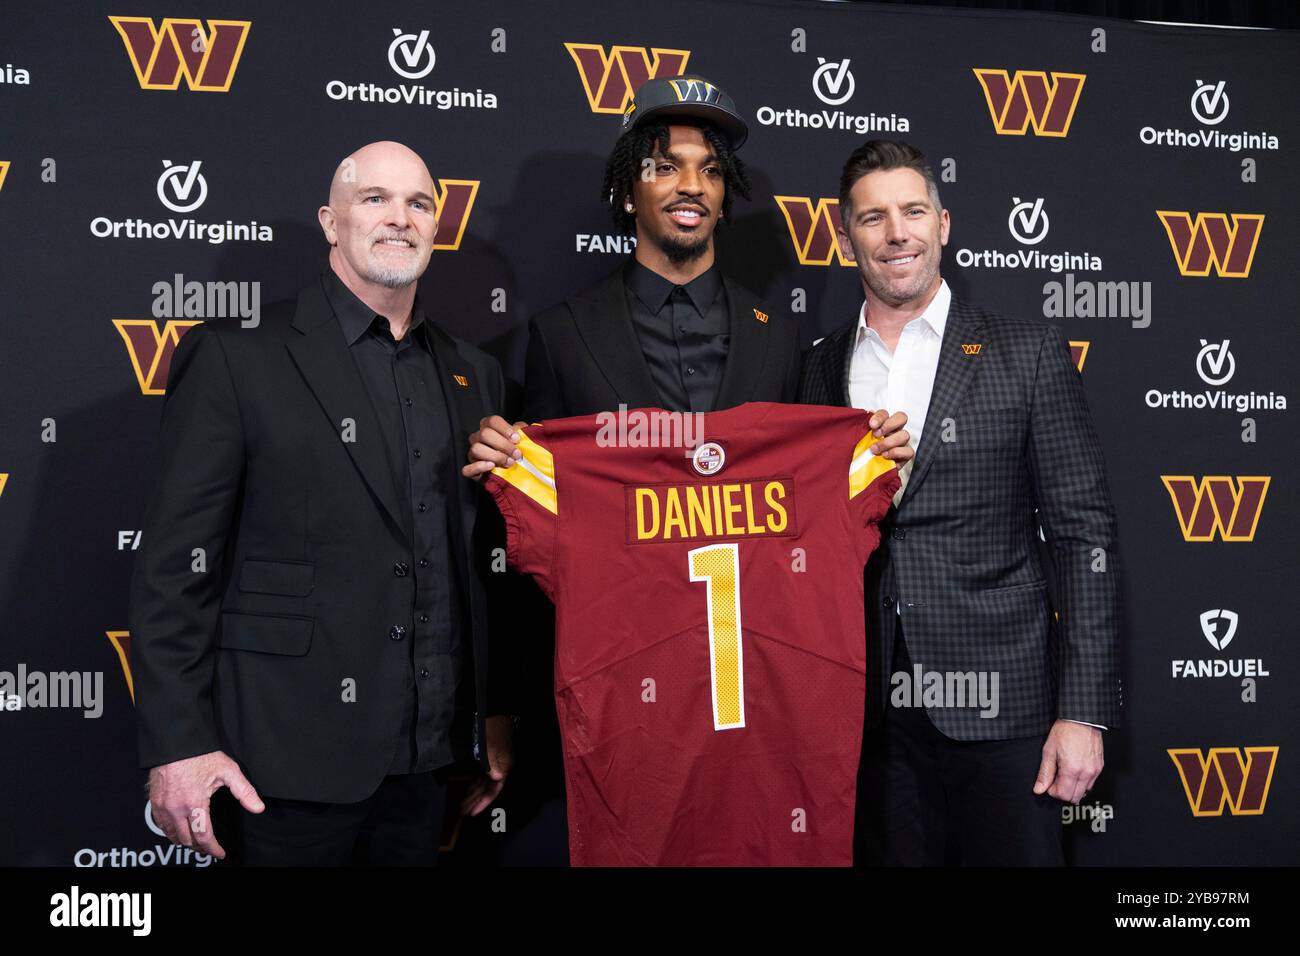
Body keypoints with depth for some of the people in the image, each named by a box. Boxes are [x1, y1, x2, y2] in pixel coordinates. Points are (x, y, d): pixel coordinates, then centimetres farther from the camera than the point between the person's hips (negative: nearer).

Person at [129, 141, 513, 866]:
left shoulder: (474, 375, 11)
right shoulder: (236, 357, -5)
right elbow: (175, 565, -8)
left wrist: (498, 712, 11)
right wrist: (177, 743, -13)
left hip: (429, 755, 5)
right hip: (293, 752, -4)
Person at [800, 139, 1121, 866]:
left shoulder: (1029, 355, -1)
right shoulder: (822, 370, 8)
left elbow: (1085, 537, -3)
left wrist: (1084, 711, -9)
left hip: (999, 700, -2)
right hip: (874, 711, 3)